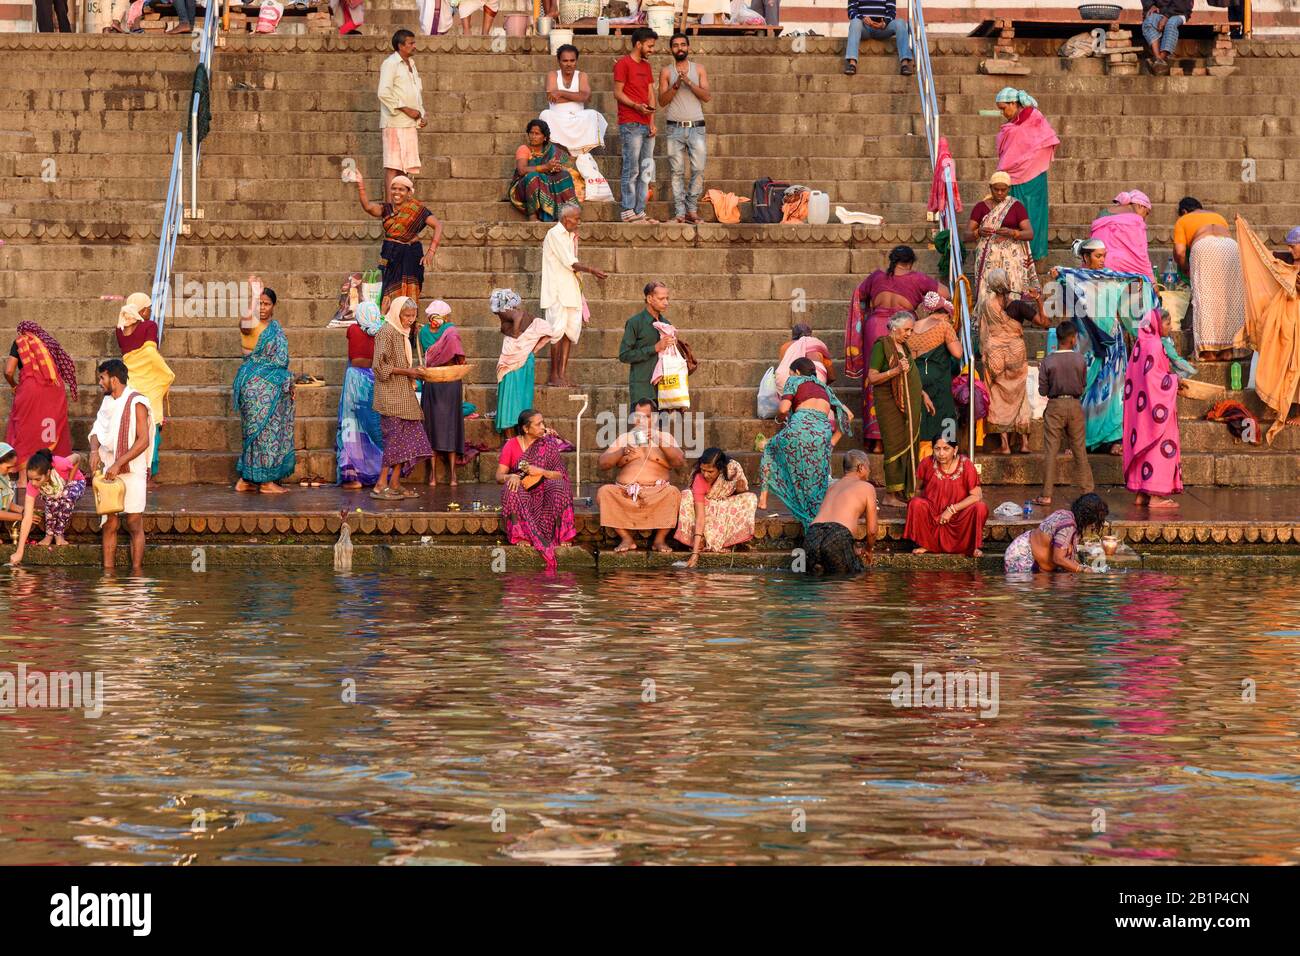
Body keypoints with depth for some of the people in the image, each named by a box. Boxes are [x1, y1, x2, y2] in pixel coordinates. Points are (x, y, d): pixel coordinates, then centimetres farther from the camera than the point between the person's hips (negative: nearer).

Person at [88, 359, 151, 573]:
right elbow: (98, 430, 12)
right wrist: (94, 450, -10)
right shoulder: (107, 402, 13)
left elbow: (143, 440, -14)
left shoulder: (136, 403, -8)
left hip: (133, 472, -6)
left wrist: (118, 463, -19)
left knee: (134, 525, -3)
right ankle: (108, 571, 3)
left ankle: (137, 572, 0)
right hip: (109, 472, 6)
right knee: (108, 525, 2)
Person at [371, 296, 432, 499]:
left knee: (407, 437, 6)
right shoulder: (387, 332, -12)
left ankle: (395, 484, 9)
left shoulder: (402, 333, 16)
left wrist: (414, 371, 8)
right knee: (396, 437, -10)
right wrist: (407, 371, -17)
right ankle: (380, 486, -8)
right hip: (391, 395, -9)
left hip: (403, 395, 9)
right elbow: (382, 366, -17)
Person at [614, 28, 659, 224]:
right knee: (632, 169, -9)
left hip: (646, 125, 8)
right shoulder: (623, 64, -4)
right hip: (630, 125, -8)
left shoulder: (646, 66, 19)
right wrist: (636, 106, -22)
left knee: (645, 171, 6)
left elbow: (651, 94, 17)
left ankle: (640, 211, 10)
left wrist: (652, 122, 7)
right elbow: (618, 93, -9)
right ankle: (628, 212, -7)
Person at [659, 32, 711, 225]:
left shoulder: (698, 70, 9)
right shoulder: (666, 72, 8)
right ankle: (680, 212, -2)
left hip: (696, 127, 0)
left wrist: (689, 82, -13)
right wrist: (676, 85, -14)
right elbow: (662, 100, 0)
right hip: (675, 128, 0)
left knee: (699, 169, -7)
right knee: (677, 171, -3)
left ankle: (692, 209, 2)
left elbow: (707, 96, -2)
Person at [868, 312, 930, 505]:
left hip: (910, 406, 8)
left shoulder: (905, 347, 16)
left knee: (910, 447, 6)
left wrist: (923, 395, 19)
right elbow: (872, 377, -14)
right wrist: (896, 370, -24)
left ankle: (905, 492, 10)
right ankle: (891, 495, -6)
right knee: (896, 447, -9)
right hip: (891, 406, -8)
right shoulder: (881, 346, -8)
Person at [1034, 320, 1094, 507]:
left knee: (1050, 451, 2)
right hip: (1075, 406, 1)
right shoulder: (1080, 359, -7)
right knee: (1080, 450, 10)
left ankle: (1046, 495, 1)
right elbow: (1084, 385, 4)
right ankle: (1088, 491, 15)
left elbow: (1043, 390, -5)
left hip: (1055, 407, -1)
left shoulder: (1048, 362, -11)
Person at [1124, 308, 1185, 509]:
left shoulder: (1141, 343, 11)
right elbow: (1151, 376, -23)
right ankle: (1155, 495, -7)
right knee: (1160, 447, -6)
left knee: (1143, 445, 12)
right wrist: (1174, 381, -9)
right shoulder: (1154, 345, -17)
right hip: (1156, 405, -10)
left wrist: (1171, 378, 14)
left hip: (1141, 405, 10)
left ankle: (1140, 493, 14)